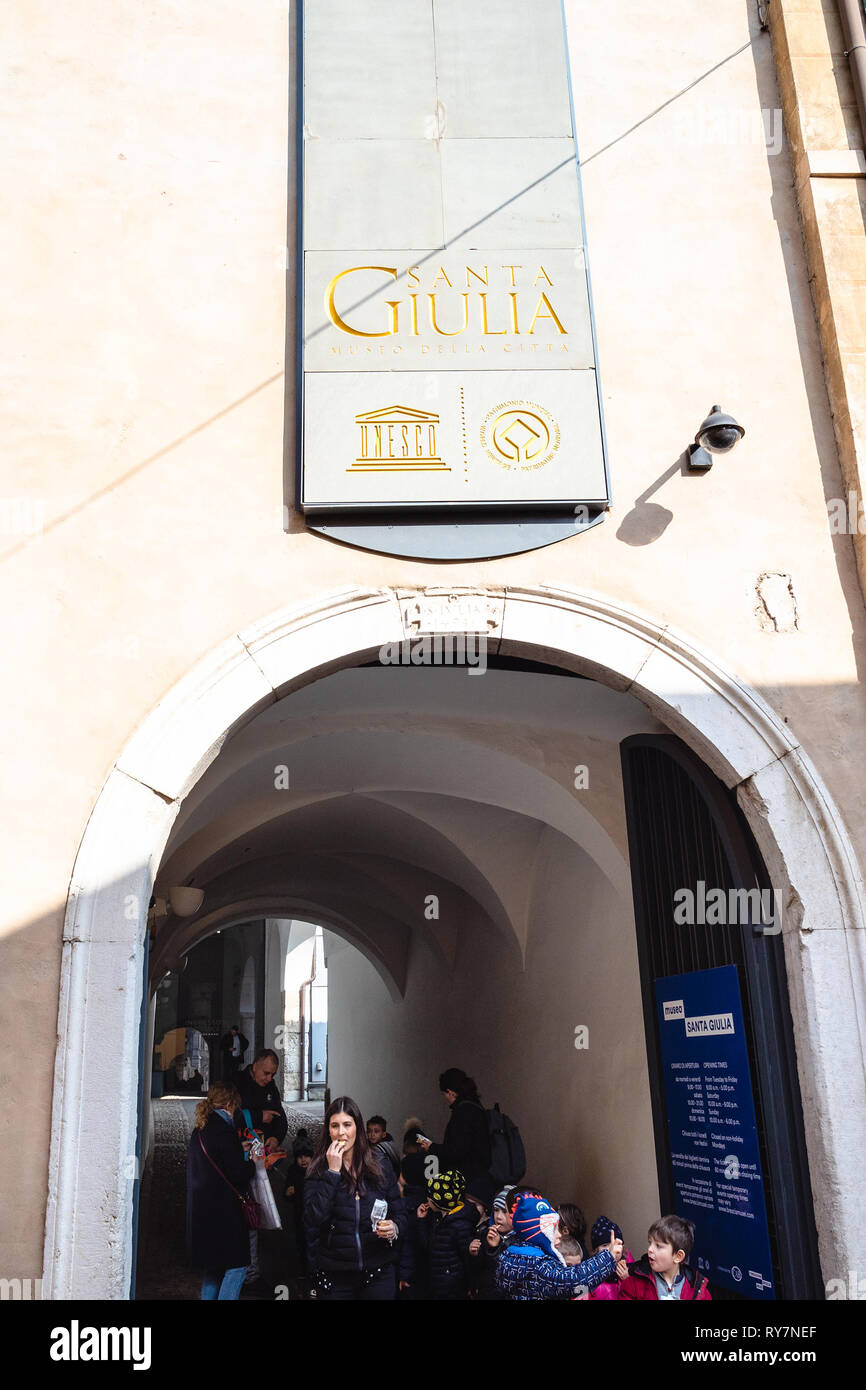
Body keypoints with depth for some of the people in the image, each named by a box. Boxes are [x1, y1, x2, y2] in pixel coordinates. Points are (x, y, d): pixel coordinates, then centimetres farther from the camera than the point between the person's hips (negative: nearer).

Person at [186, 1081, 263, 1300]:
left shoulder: (200, 1130, 9)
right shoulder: (224, 1132, -18)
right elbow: (238, 1174, -19)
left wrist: (239, 1150, 22)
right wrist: (252, 1162, -1)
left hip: (200, 1209, 9)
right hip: (222, 1211, -9)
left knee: (214, 1266, 19)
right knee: (236, 1265, -1)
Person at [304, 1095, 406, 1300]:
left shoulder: (380, 1170, 3)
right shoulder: (318, 1172, -2)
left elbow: (400, 1215, 8)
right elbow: (313, 1219, -16)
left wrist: (394, 1229, -14)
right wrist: (333, 1172, -16)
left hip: (378, 1273, 1)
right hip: (334, 1276, -1)